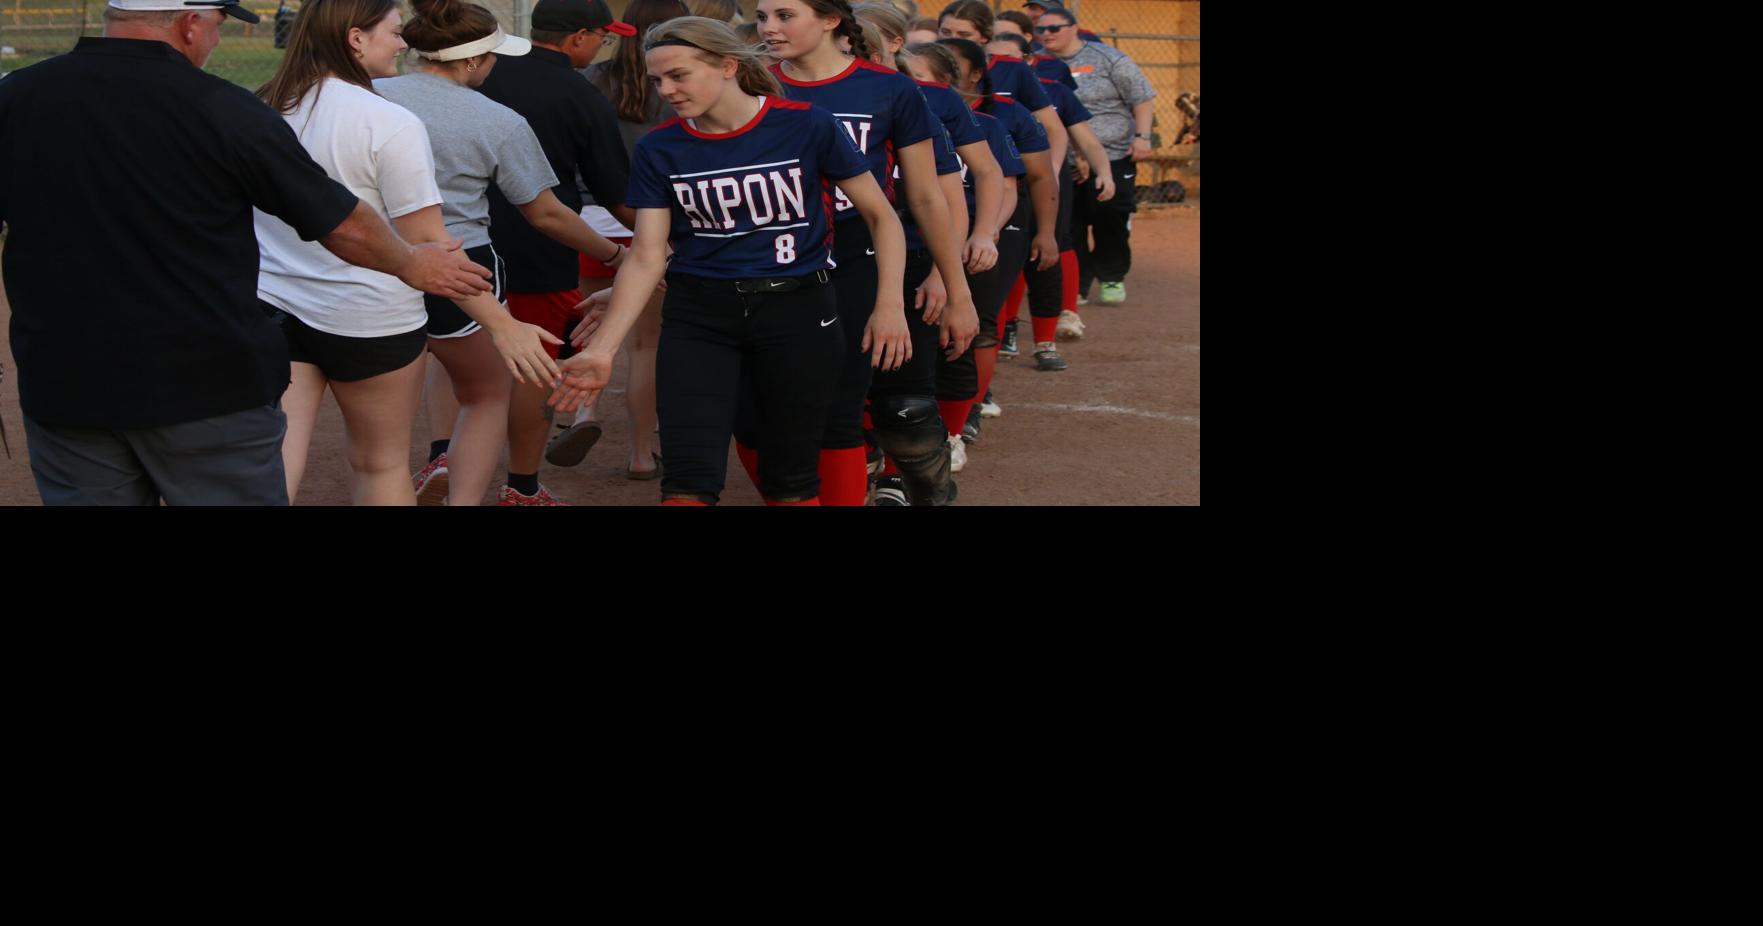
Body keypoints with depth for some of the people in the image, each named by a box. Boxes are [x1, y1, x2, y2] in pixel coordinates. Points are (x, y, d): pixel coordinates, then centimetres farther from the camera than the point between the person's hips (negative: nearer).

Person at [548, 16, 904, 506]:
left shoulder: (807, 127, -9)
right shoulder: (658, 150, -1)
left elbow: (881, 217, -1)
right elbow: (647, 258, -1)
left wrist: (890, 305, -13)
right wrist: (601, 349, -10)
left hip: (797, 307, -1)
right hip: (698, 315, 2)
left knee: (791, 476, 8)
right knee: (688, 477, -9)